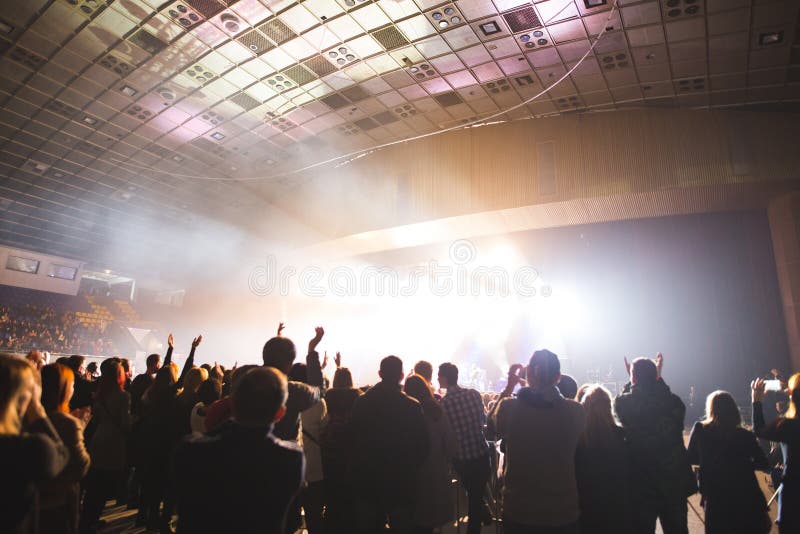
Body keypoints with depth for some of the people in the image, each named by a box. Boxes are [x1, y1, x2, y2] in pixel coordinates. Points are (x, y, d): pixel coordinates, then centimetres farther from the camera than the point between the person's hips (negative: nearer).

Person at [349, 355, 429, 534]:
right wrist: (411, 469, 7)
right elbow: (423, 445, -9)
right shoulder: (413, 406, -15)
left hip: (367, 479, 3)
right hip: (401, 481, -2)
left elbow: (353, 438, 1)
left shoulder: (361, 402, -7)